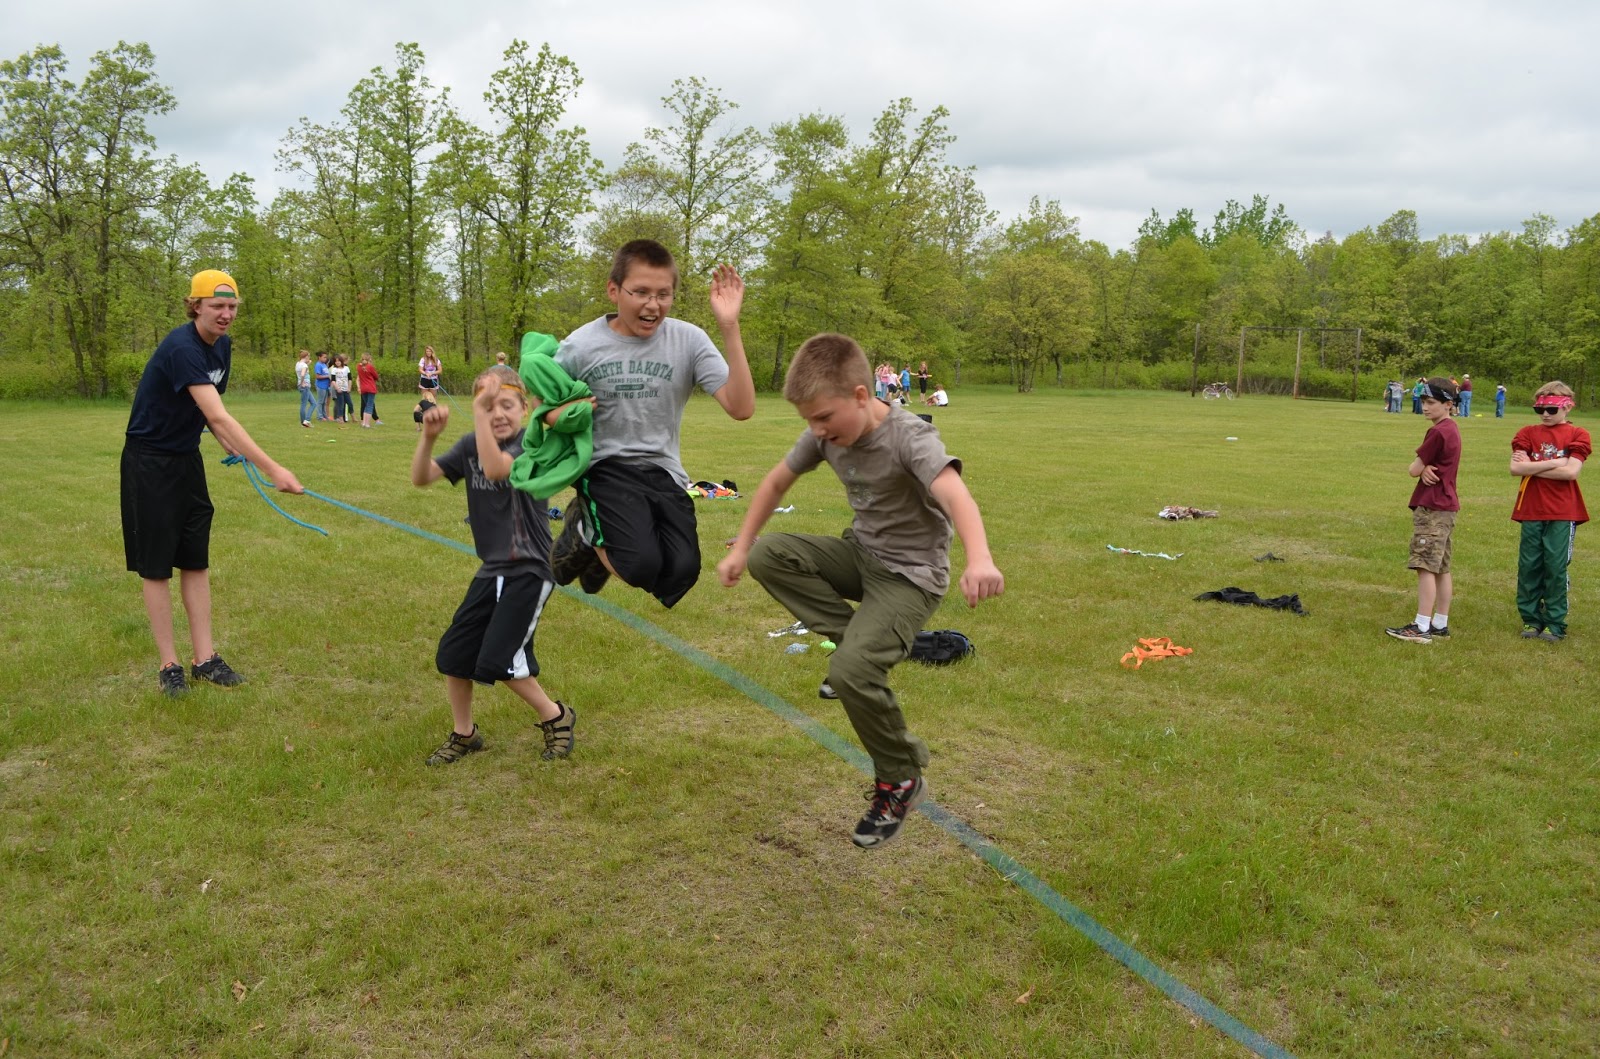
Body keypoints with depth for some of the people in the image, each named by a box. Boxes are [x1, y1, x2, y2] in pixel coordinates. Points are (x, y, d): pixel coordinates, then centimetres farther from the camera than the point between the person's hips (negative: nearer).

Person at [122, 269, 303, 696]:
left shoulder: (222, 345, 1)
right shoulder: (182, 348, -26)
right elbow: (218, 417, -36)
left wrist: (230, 445, -4)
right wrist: (273, 469, -41)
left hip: (187, 459, 8)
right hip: (150, 463, -8)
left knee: (196, 562, 7)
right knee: (157, 566, 1)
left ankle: (204, 657, 12)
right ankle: (169, 664, 9)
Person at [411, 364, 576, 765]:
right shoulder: (471, 445, 4)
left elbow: (496, 468, -35)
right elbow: (421, 477, -2)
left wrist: (478, 412, -34)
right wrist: (428, 436, -18)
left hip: (529, 571, -7)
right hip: (491, 569, 7)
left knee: (496, 660, -12)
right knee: (453, 653, 8)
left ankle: (556, 717, 11)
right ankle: (463, 735, 30)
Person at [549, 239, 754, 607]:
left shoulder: (688, 340, -5)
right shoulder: (582, 345, -6)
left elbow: (741, 407, -16)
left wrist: (729, 327, -23)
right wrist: (561, 416, -16)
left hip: (663, 472, 3)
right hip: (606, 468, -2)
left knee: (681, 573, -17)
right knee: (643, 566, -26)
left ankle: (603, 555, 15)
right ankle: (586, 530, 10)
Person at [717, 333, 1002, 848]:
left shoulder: (911, 438, -26)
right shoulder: (825, 435, -6)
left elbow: (955, 496, -45)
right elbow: (776, 482, 10)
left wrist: (979, 560, -64)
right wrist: (740, 549, 6)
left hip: (910, 573, -7)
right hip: (861, 553, 7)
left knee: (852, 670, -25)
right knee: (766, 556, -15)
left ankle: (902, 781, 0)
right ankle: (860, 640, -4)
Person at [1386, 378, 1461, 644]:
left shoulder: (1437, 432, -16)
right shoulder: (1452, 430, 15)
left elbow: (1413, 470, -12)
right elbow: (1422, 468, 13)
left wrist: (1421, 469, 9)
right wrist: (1425, 469, -8)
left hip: (1431, 508, -10)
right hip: (1445, 506, 10)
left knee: (1425, 566, -10)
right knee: (1441, 569, 12)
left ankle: (1422, 628, -11)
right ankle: (1440, 624, 18)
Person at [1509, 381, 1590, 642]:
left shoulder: (1577, 435, 1)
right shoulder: (1528, 434, 7)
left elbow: (1571, 472, -13)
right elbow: (1515, 468, -7)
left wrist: (1532, 468, -7)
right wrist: (1555, 462, -11)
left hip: (1563, 514, -2)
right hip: (1531, 511, 3)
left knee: (1556, 567, -1)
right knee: (1528, 566, 5)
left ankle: (1556, 624, 9)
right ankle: (1531, 619, 17)